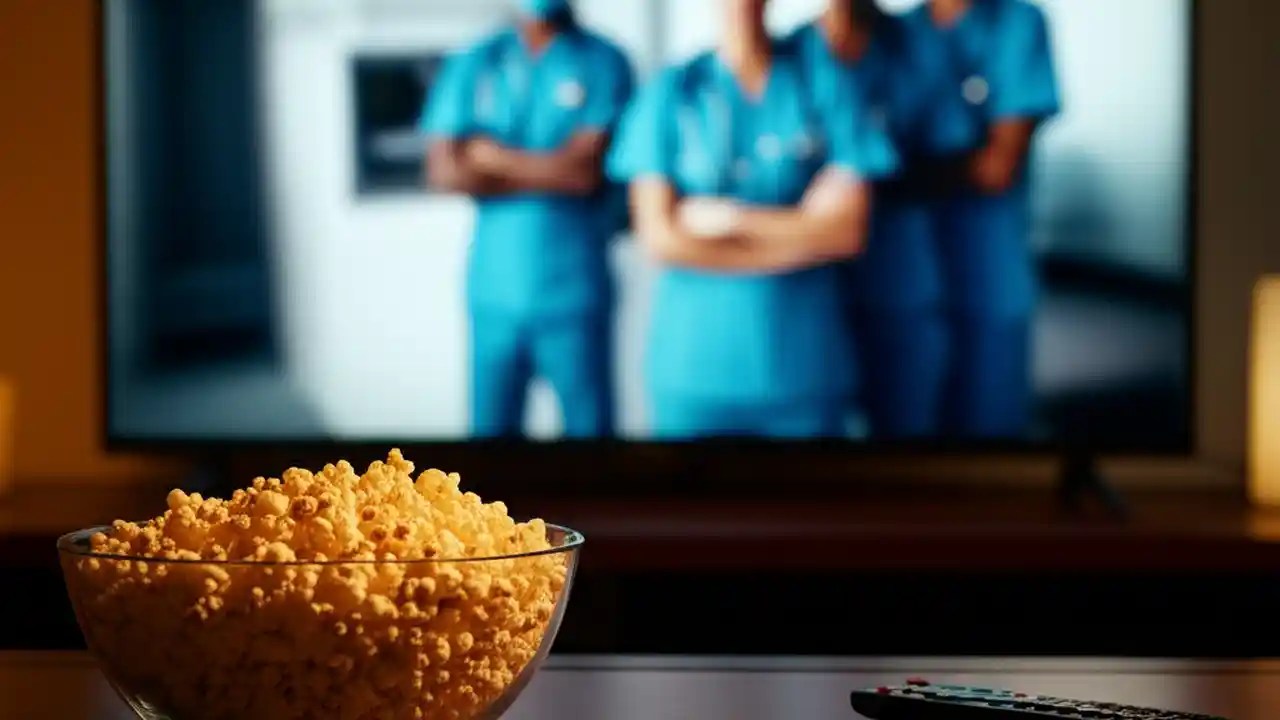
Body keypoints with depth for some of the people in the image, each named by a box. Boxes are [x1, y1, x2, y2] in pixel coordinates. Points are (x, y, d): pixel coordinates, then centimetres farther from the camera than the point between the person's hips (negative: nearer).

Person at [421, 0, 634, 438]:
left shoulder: (604, 64, -1)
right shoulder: (472, 66, 8)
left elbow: (586, 170, -12)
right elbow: (444, 171, -3)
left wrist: (492, 155, -2)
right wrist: (551, 174, -7)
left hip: (573, 293, -3)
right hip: (493, 293, 3)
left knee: (589, 432, 1)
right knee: (491, 432, 6)